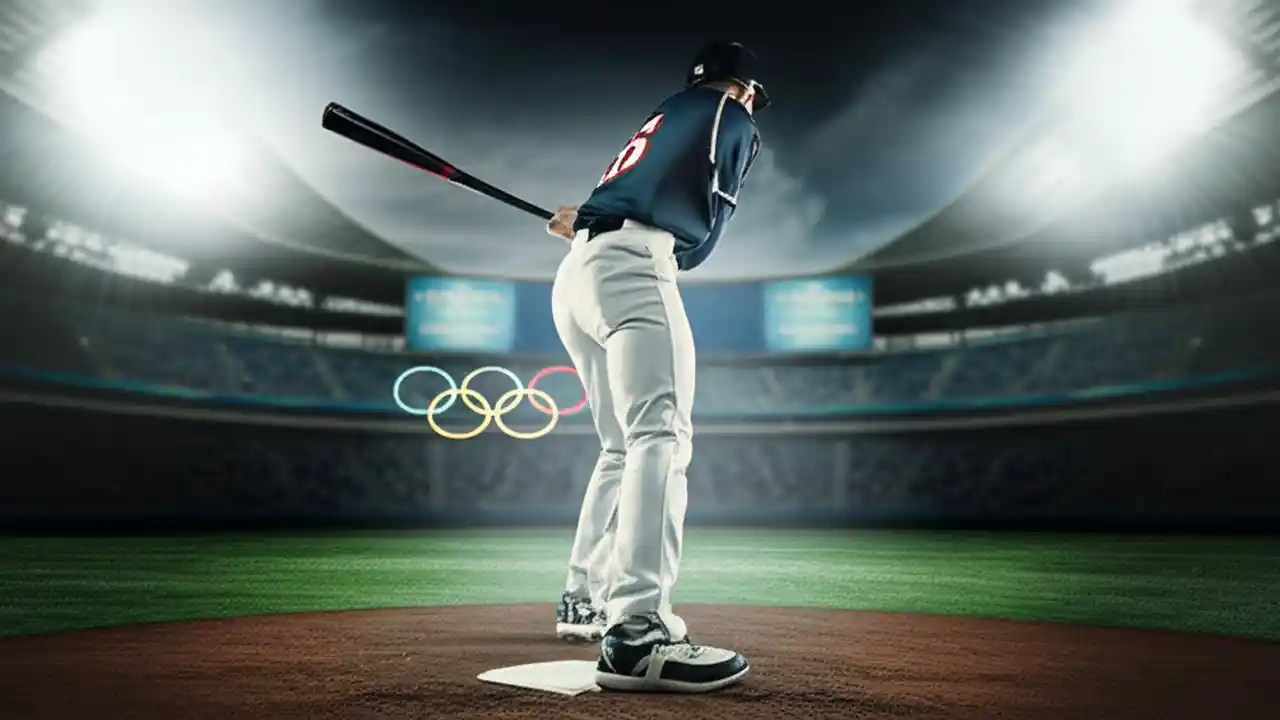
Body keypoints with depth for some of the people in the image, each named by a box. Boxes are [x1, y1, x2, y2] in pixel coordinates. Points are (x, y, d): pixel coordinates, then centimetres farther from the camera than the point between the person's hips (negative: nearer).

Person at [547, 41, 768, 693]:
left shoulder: (662, 117, 33)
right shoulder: (732, 115, 13)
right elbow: (702, 230, 9)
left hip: (572, 278, 9)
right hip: (631, 265, -9)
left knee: (624, 446, 16)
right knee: (662, 436, -21)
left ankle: (585, 600, 21)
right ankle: (635, 633, -35)